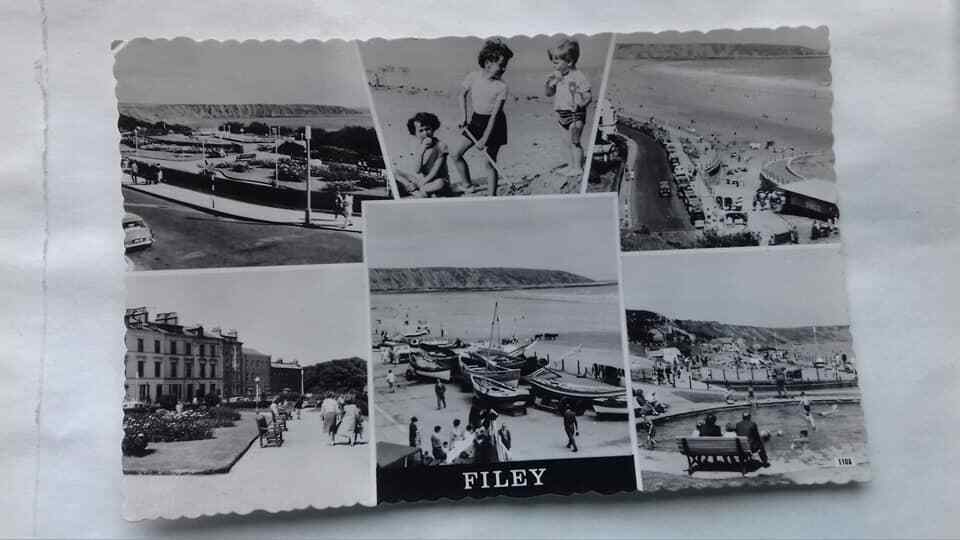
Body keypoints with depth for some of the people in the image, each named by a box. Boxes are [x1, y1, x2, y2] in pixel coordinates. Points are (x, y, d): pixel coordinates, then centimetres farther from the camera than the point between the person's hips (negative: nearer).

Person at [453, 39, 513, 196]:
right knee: (456, 155, 5)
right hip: (475, 120, 5)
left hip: (493, 124, -5)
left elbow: (495, 114, -19)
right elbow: (462, 95, 10)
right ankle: (469, 186, 22)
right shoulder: (473, 76, -9)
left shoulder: (501, 87, -18)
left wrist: (484, 139, -21)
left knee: (489, 163, -5)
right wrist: (464, 118, 2)